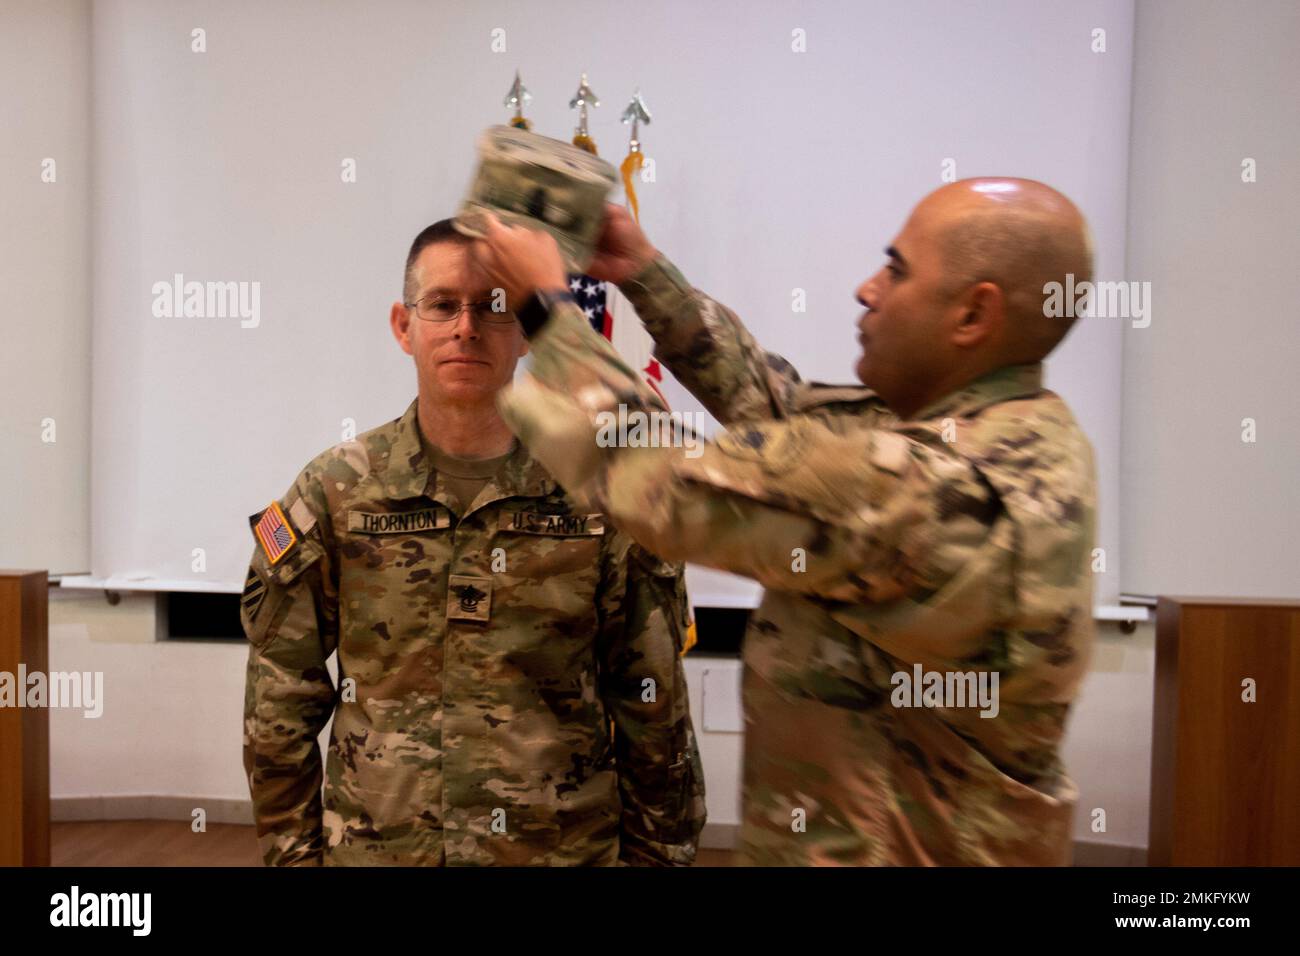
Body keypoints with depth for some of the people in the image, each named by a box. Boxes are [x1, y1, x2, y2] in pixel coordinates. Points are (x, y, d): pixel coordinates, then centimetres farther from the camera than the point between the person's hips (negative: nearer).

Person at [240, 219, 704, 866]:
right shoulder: (332, 492, -6)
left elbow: (652, 713, -3)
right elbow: (279, 707, 0)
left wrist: (656, 852, 0)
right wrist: (294, 848, 1)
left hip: (567, 845, 0)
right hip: (373, 843, 1)